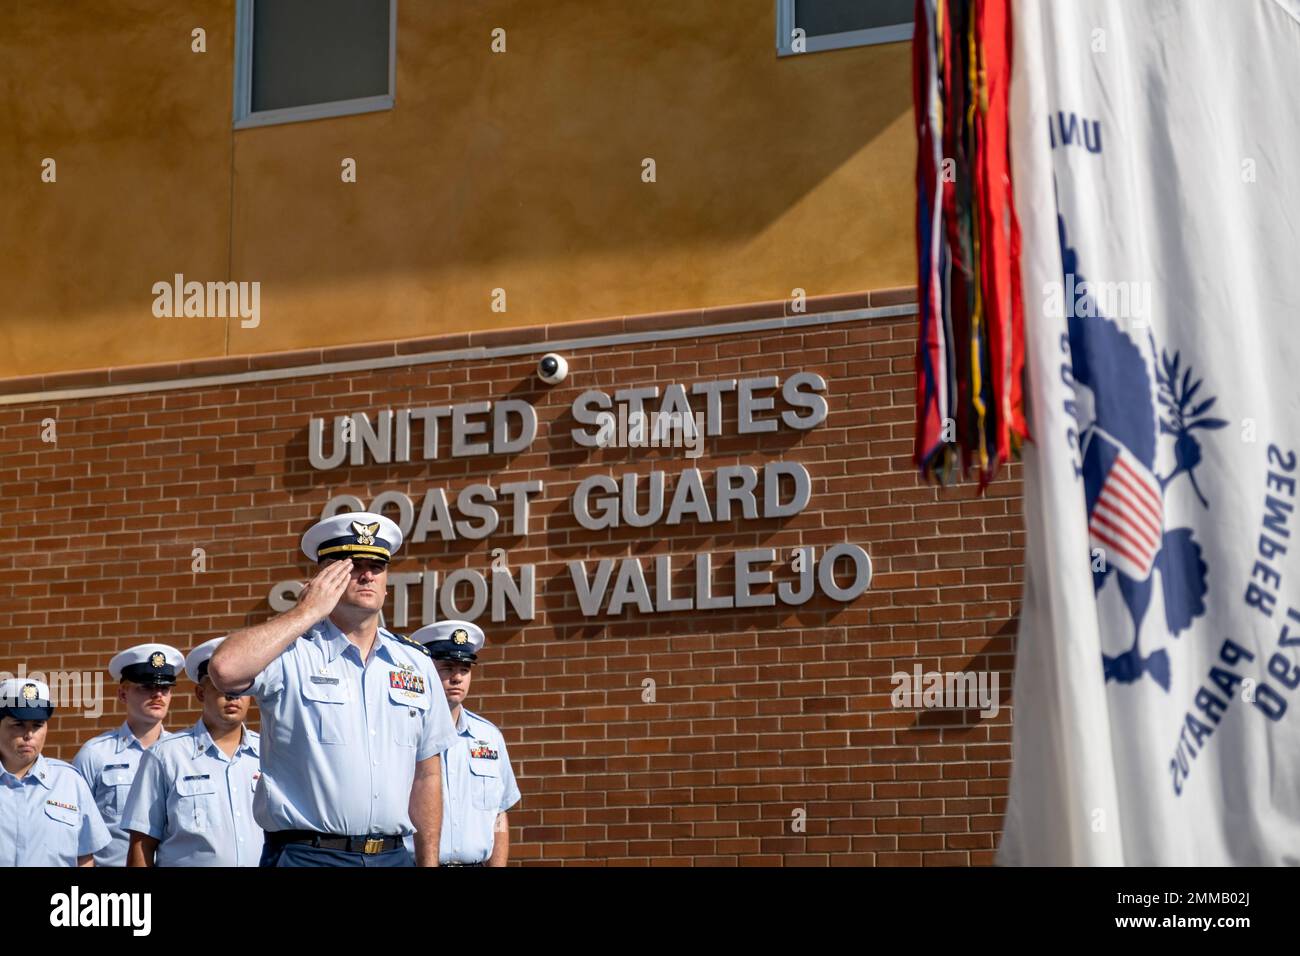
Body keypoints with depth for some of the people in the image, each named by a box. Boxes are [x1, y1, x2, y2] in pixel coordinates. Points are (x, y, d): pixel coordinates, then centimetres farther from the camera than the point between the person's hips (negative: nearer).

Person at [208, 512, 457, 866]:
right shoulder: (291, 654, -4)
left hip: (393, 856, 5)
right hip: (306, 855, -4)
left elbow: (426, 775, 14)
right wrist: (308, 612, -13)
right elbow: (225, 669, -26)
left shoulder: (416, 663, 12)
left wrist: (429, 861, 8)